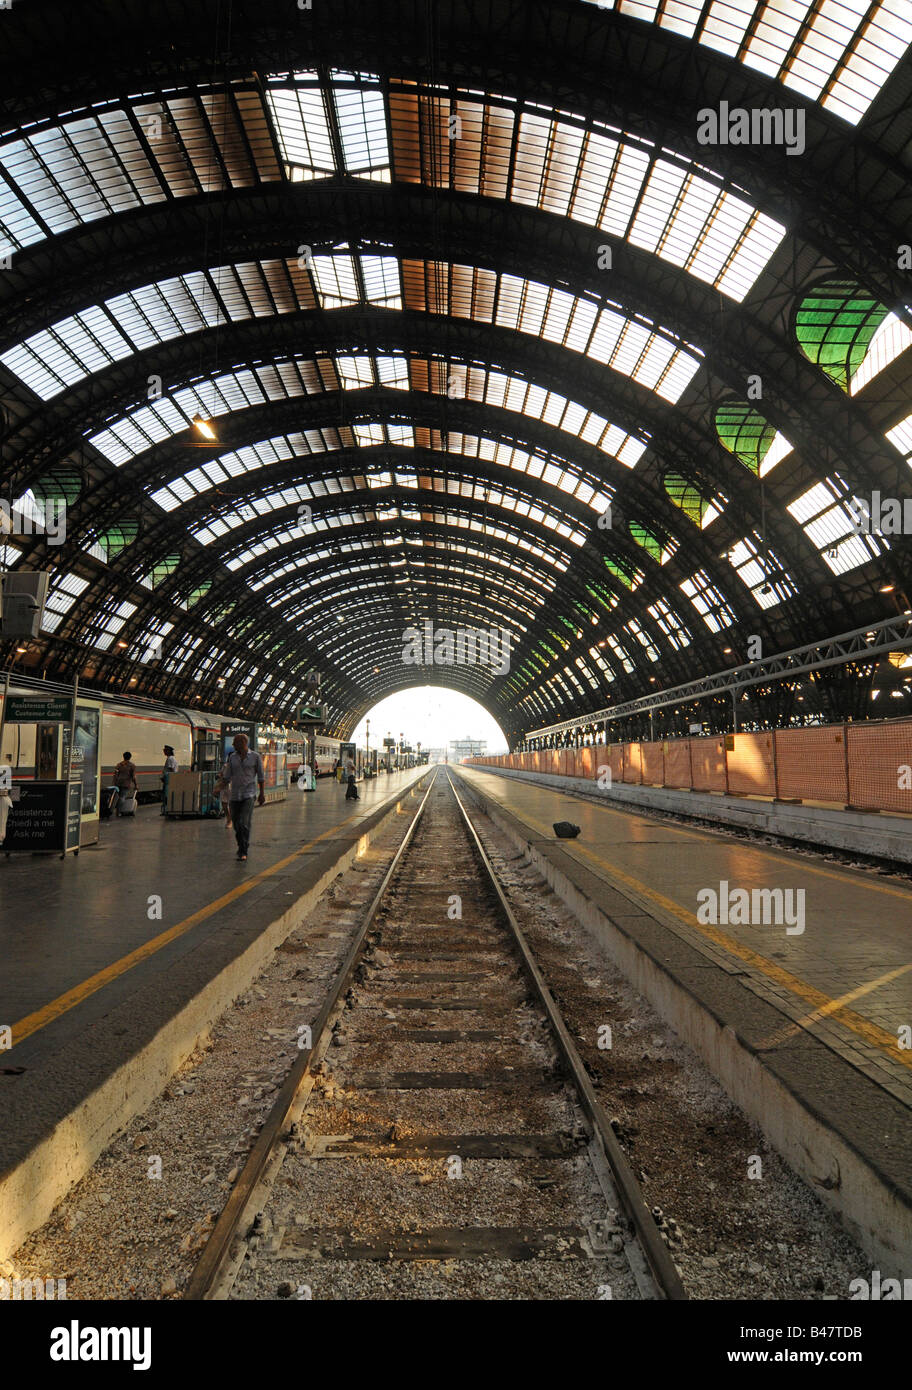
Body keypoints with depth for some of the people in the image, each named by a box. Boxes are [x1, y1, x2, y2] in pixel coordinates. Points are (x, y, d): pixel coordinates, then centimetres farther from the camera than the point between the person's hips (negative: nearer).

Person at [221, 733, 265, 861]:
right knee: (236, 824, 9)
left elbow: (261, 776, 4)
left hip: (249, 795, -4)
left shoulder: (255, 757, 0)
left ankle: (243, 852, -9)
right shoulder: (232, 757, 8)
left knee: (244, 824, -15)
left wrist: (262, 793, 1)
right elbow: (227, 777, 11)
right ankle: (242, 847, 30)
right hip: (234, 795, 4)